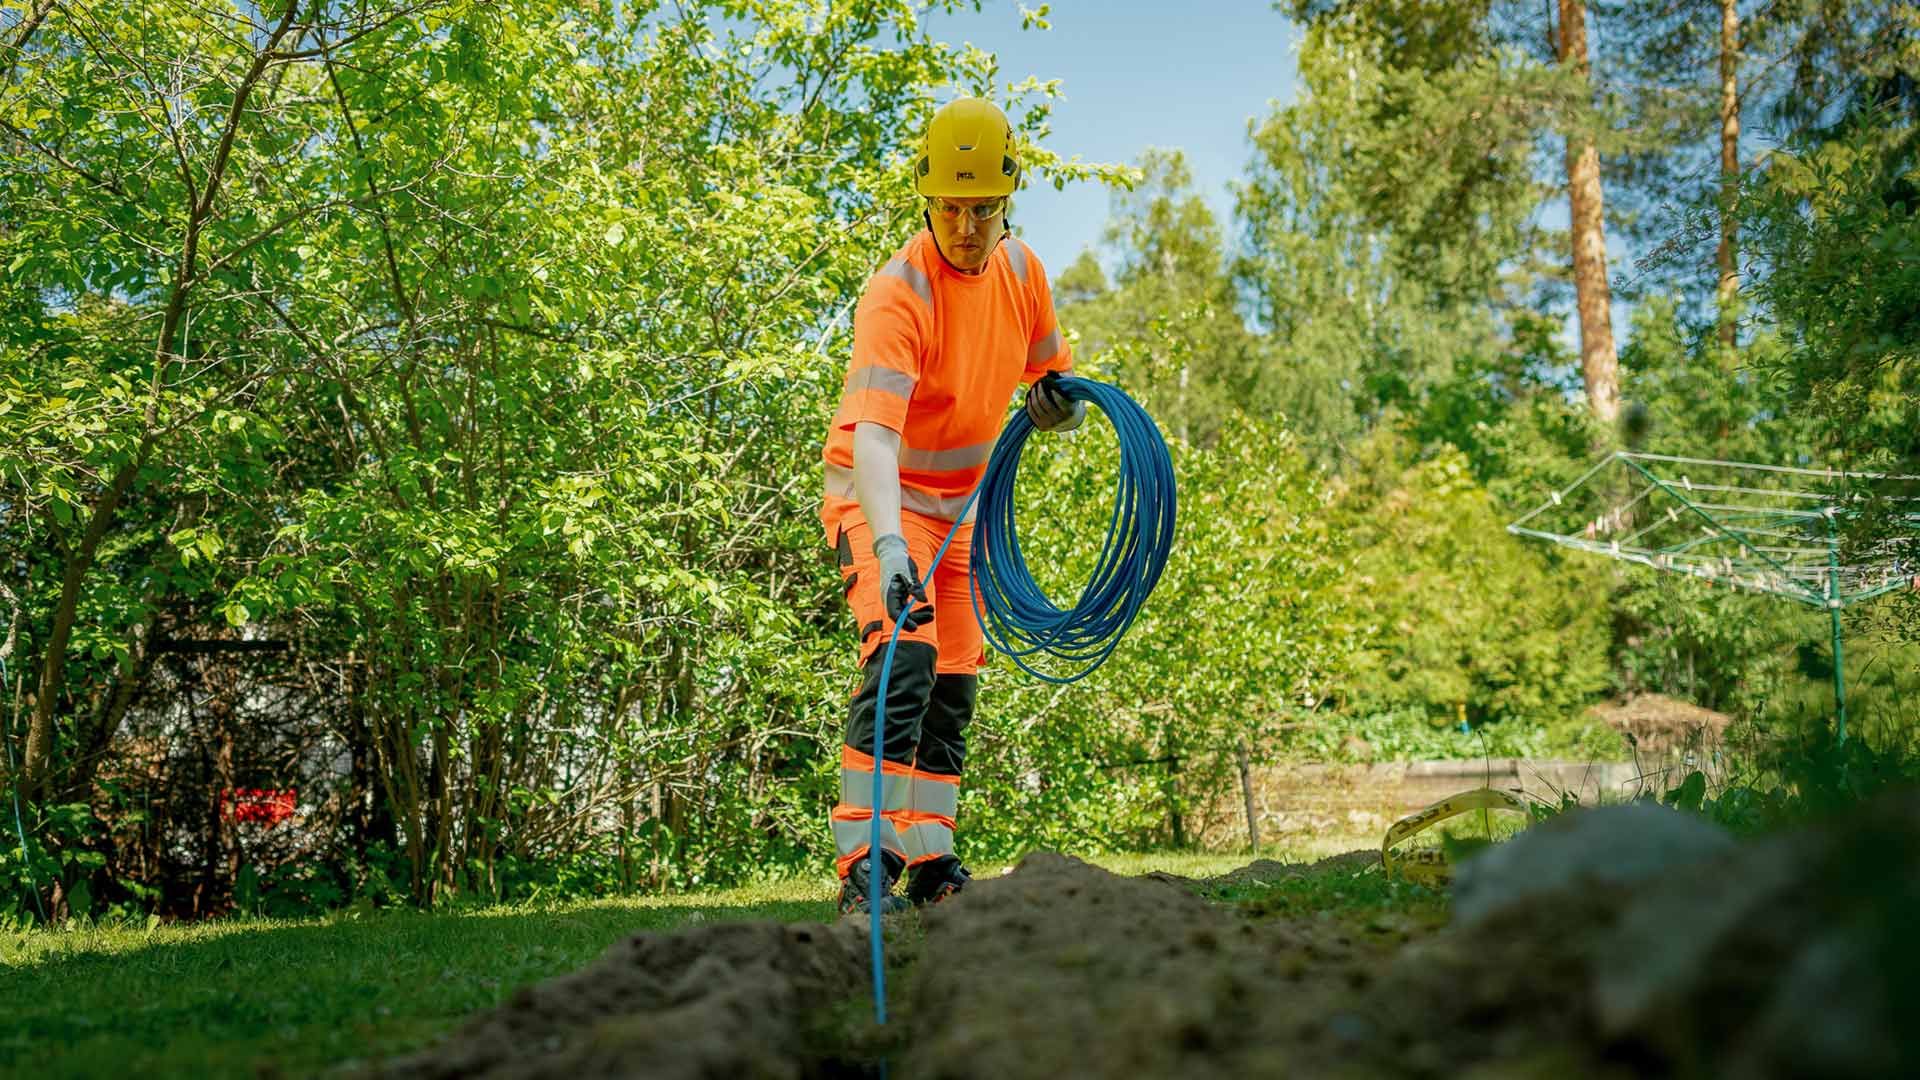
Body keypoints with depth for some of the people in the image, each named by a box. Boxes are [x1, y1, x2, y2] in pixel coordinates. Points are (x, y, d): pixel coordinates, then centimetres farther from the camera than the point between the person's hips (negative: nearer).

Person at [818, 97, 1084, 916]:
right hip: (882, 498, -7)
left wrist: (1054, 397, -8)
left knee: (955, 680, 8)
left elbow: (1043, 361, 17)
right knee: (905, 656, -25)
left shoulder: (1021, 267, -4)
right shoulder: (897, 295, -27)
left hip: (959, 501, 7)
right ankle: (862, 866, -25)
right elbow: (870, 434, -39)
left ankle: (930, 863, 19)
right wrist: (889, 545, -54)